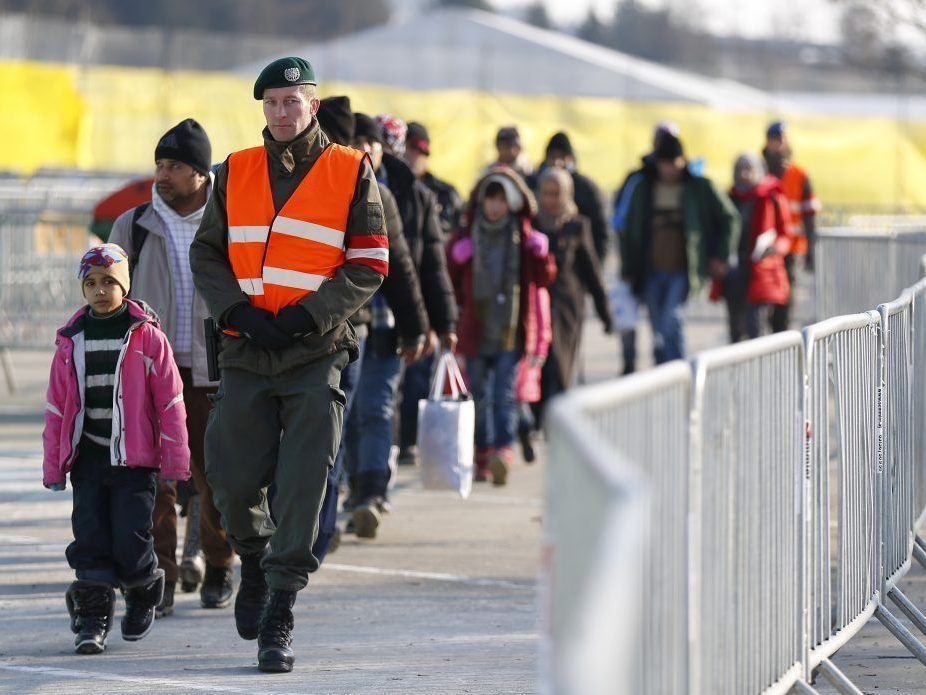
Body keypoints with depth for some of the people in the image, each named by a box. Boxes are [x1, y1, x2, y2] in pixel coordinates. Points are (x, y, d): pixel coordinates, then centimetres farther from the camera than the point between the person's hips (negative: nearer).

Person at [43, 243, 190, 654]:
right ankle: (92, 618, 7)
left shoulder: (147, 336, -2)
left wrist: (174, 461, -2)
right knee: (91, 541, -2)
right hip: (88, 457, 3)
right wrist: (53, 466, 10)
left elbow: (170, 401, 0)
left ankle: (144, 590, 24)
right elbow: (57, 407, 12)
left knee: (130, 542, -5)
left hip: (134, 458, -3)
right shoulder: (71, 341, 7)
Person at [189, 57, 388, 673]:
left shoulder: (351, 172, 3)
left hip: (318, 351, -3)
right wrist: (239, 311, -5)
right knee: (234, 480, 0)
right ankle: (256, 561, 30)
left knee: (302, 488, -8)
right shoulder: (235, 172, 12)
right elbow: (207, 253, 13)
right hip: (246, 351, 3)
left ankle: (280, 616, -3)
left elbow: (370, 264, 0)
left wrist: (307, 316, -11)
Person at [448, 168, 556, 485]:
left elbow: (544, 279, 8)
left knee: (504, 395, -12)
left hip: (511, 332, -2)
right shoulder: (465, 239, 6)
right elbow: (450, 282, 11)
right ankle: (482, 457, 15)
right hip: (476, 330, 2)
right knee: (479, 396, 6)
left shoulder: (525, 238, 5)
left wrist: (542, 255, -11)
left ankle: (503, 450, -20)